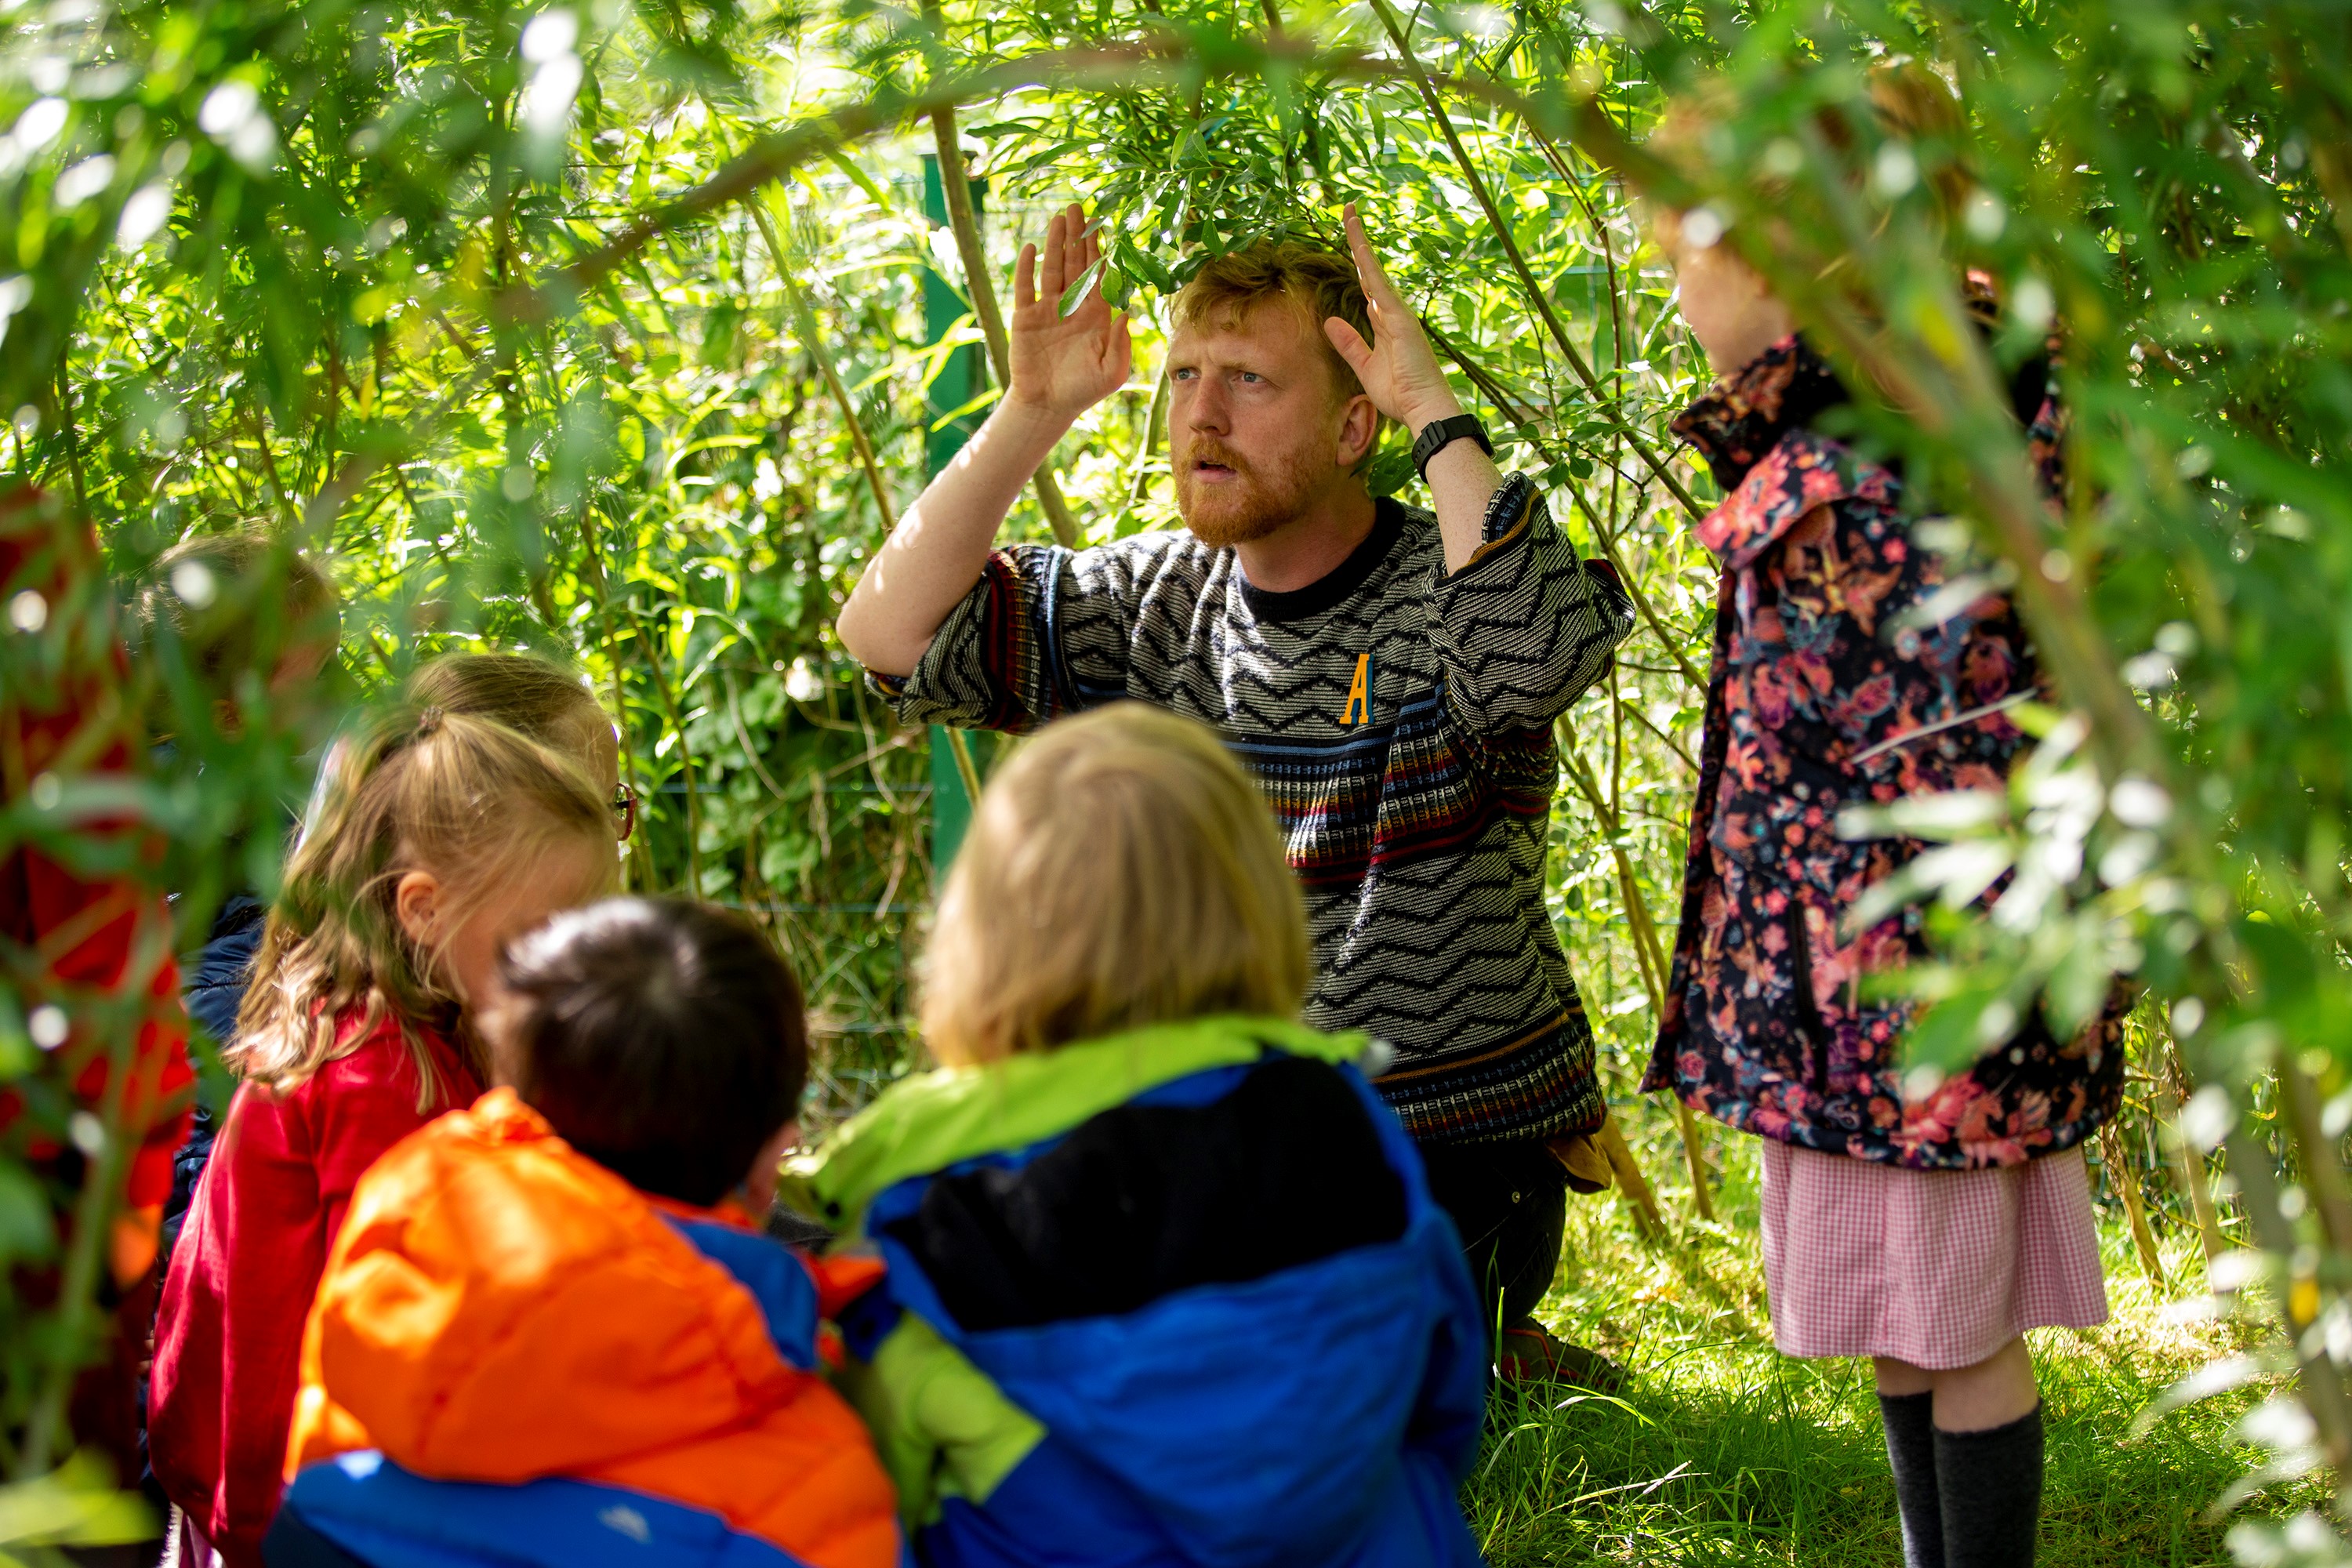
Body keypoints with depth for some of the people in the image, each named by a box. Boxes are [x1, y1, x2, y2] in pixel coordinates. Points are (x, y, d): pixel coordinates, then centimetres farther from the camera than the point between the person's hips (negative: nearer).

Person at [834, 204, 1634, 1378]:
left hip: (1454, 1139, -5)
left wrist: (1436, 410, -26)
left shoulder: (1447, 589, -8)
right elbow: (893, 634, -1)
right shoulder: (1157, 603, 6)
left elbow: (1535, 656, -34)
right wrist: (1030, 415, -8)